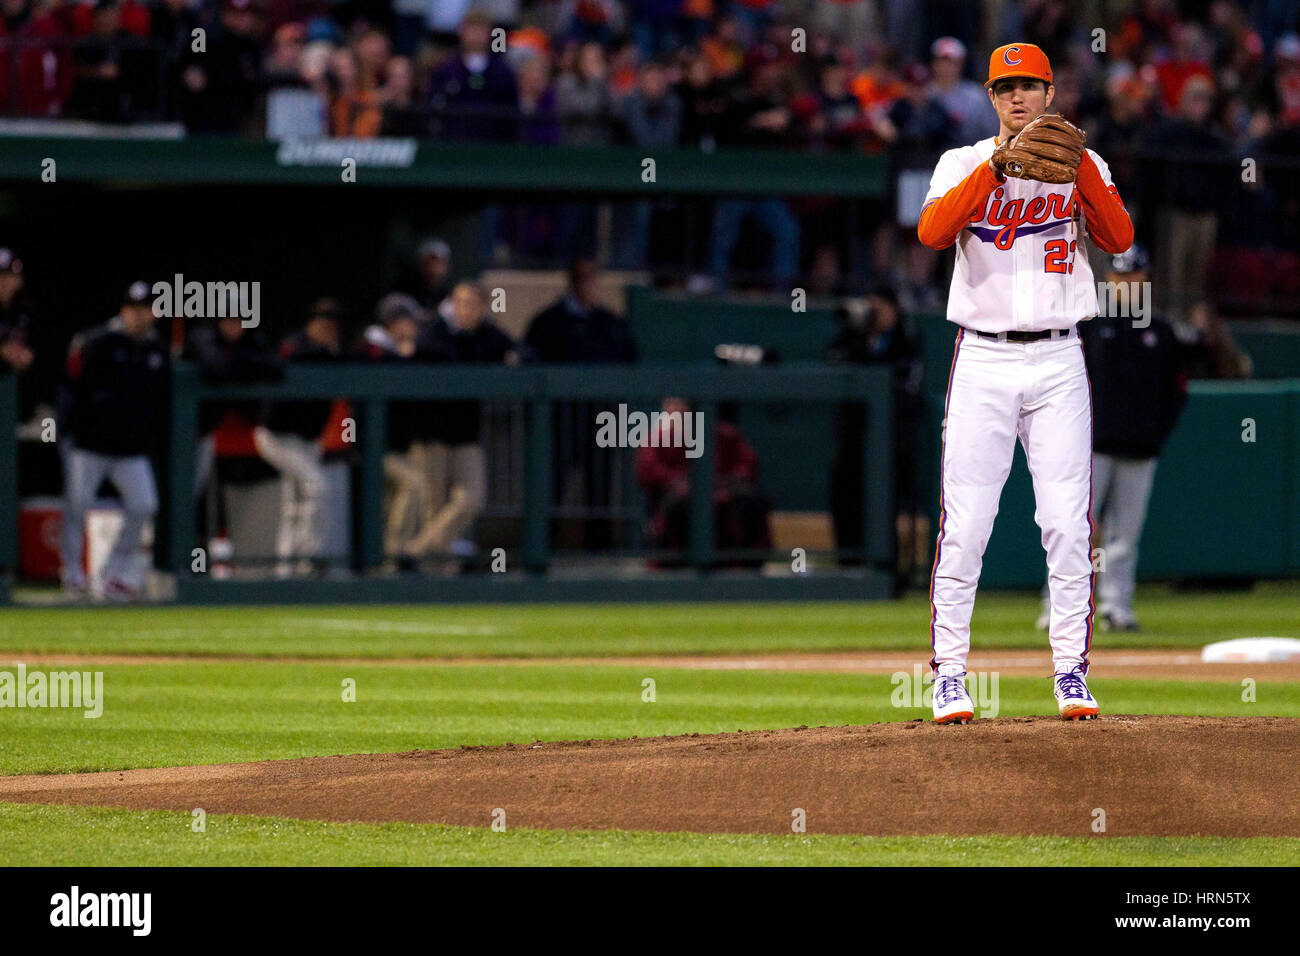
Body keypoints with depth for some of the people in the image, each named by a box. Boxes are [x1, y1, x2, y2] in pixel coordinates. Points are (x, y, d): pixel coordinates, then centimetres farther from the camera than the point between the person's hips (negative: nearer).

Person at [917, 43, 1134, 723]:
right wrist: (996, 167, -20)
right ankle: (949, 677, 0)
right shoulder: (964, 164, 7)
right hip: (982, 361, -1)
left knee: (1067, 523, -4)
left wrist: (1079, 164, -16)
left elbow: (1119, 238, -6)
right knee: (964, 526, -5)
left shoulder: (1081, 167, 10)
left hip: (1058, 361, 1)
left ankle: (1071, 674, 2)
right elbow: (933, 232, -12)